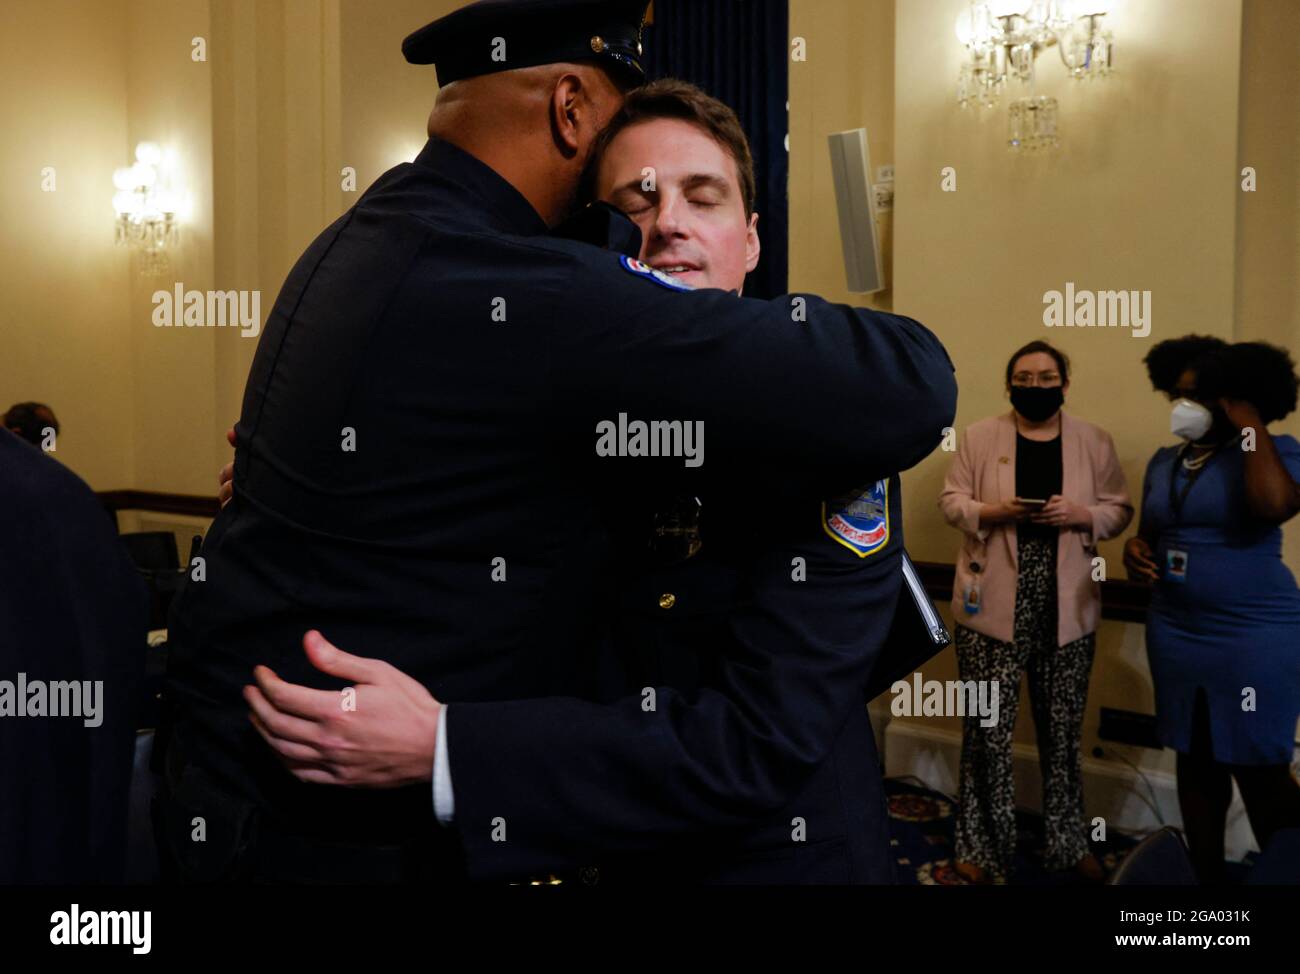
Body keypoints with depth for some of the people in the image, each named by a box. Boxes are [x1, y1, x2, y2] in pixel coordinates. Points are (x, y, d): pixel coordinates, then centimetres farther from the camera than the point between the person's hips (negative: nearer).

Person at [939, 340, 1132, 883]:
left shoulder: (1094, 442, 6)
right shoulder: (979, 437, 2)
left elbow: (1119, 510, 6)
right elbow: (951, 502, 1)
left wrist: (1081, 515, -14)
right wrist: (992, 511, -18)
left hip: (1066, 609, 2)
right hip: (993, 606, -1)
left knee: (1063, 731, 11)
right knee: (988, 729, 1)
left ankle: (1069, 843, 26)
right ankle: (984, 846, 14)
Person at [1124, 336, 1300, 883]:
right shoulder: (1164, 461, 10)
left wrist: (1251, 425, -19)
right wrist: (1135, 548, -2)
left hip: (1254, 637, -6)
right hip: (1174, 633, 6)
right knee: (1196, 764, 14)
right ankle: (1206, 877, 26)